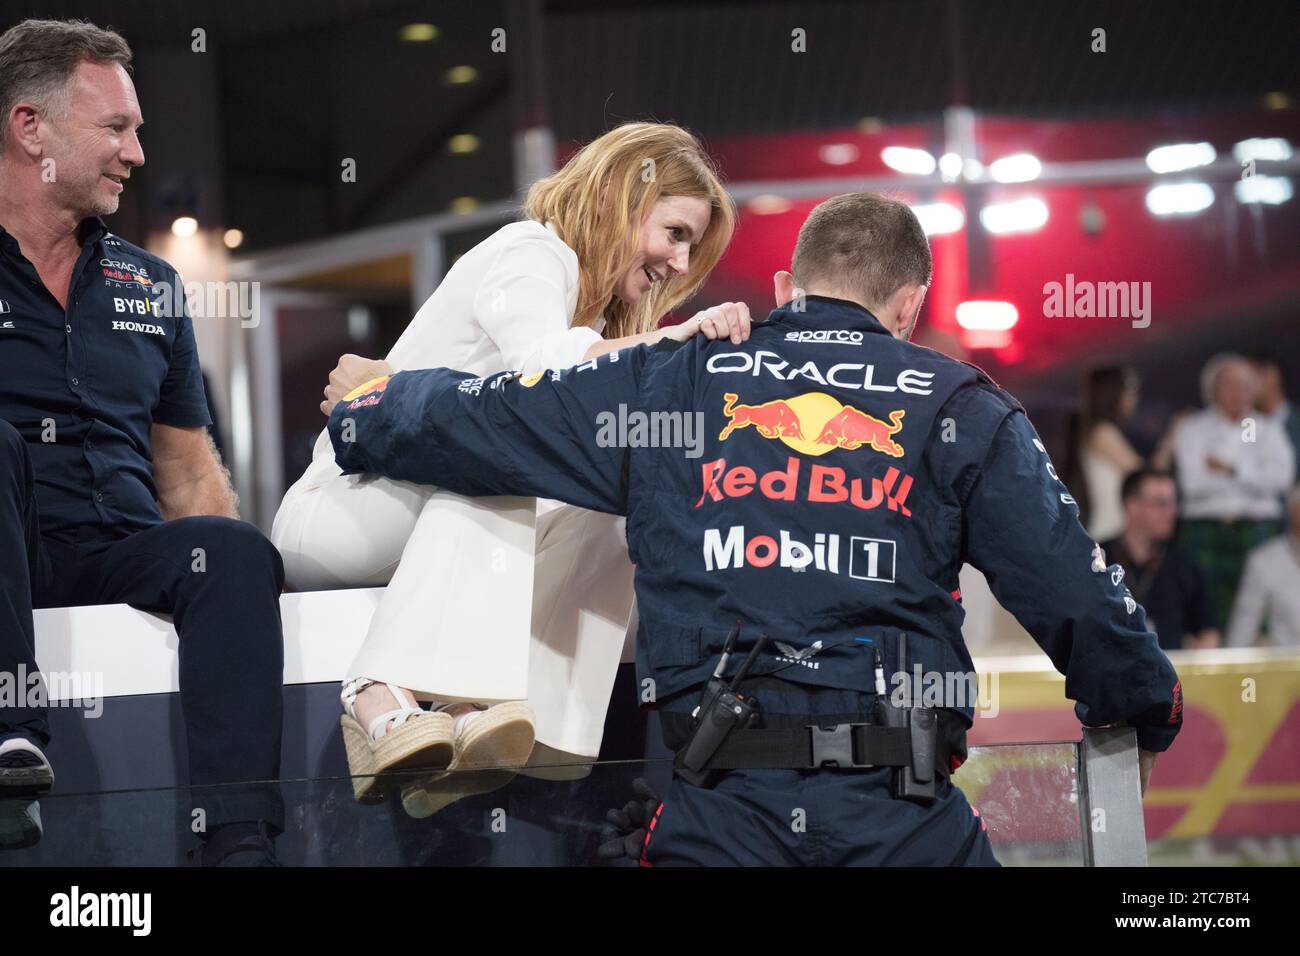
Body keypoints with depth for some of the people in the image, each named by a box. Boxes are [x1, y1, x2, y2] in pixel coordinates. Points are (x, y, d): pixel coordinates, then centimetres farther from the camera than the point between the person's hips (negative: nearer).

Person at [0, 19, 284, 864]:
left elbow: (189, 466, 21)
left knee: (235, 550, -28)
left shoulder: (147, 285, 21)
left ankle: (240, 836, -38)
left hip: (120, 554, 4)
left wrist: (227, 569, 2)